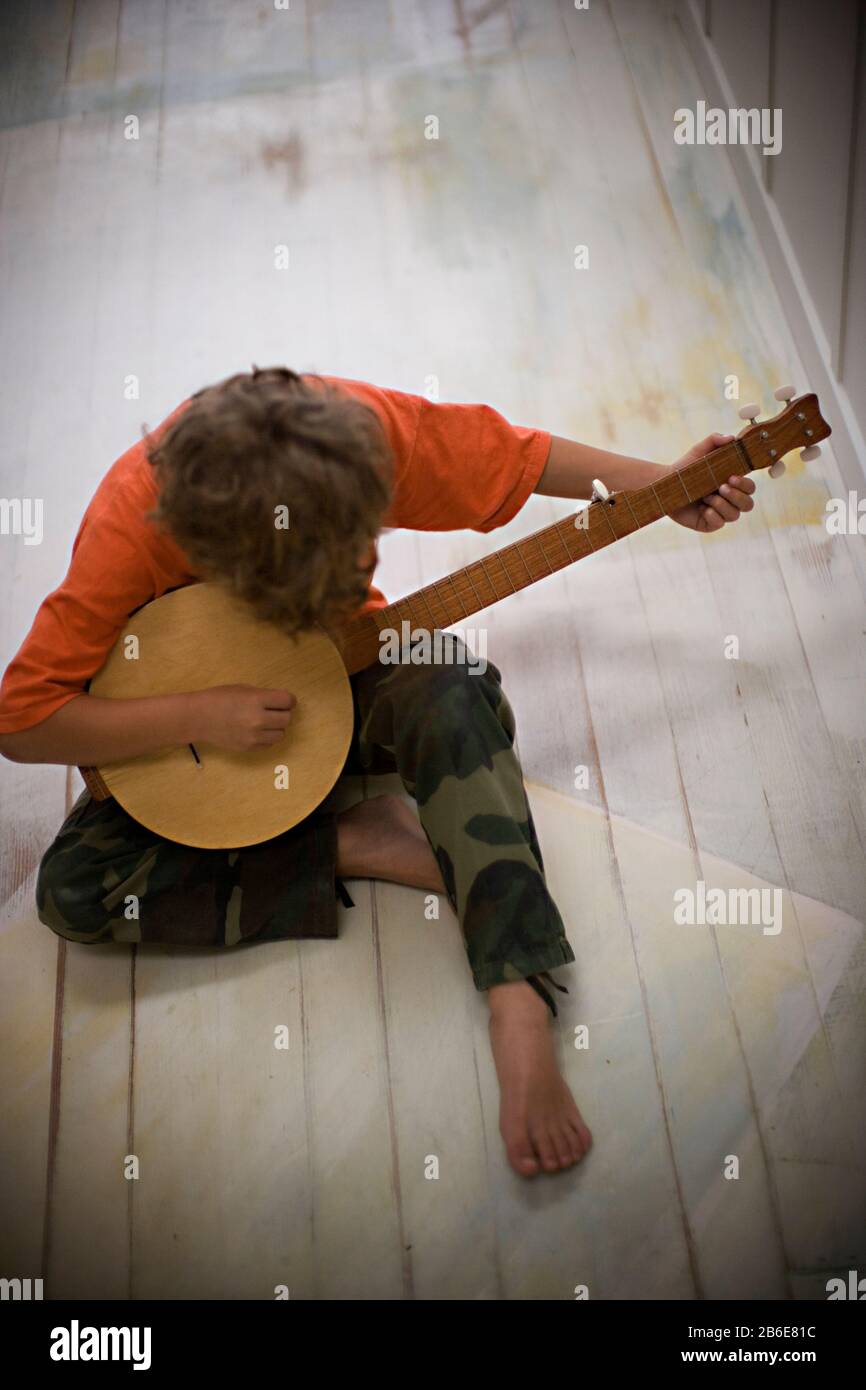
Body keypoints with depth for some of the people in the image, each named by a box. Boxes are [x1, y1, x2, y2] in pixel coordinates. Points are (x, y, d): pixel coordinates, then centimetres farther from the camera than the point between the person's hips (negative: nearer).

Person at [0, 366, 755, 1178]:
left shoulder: (364, 427, -25)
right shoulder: (130, 525, -31)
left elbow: (514, 455, -7)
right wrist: (198, 716, -34)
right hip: (188, 729, 0)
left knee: (450, 685, -35)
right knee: (72, 890, -25)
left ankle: (520, 1010, -36)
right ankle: (356, 845, -18)